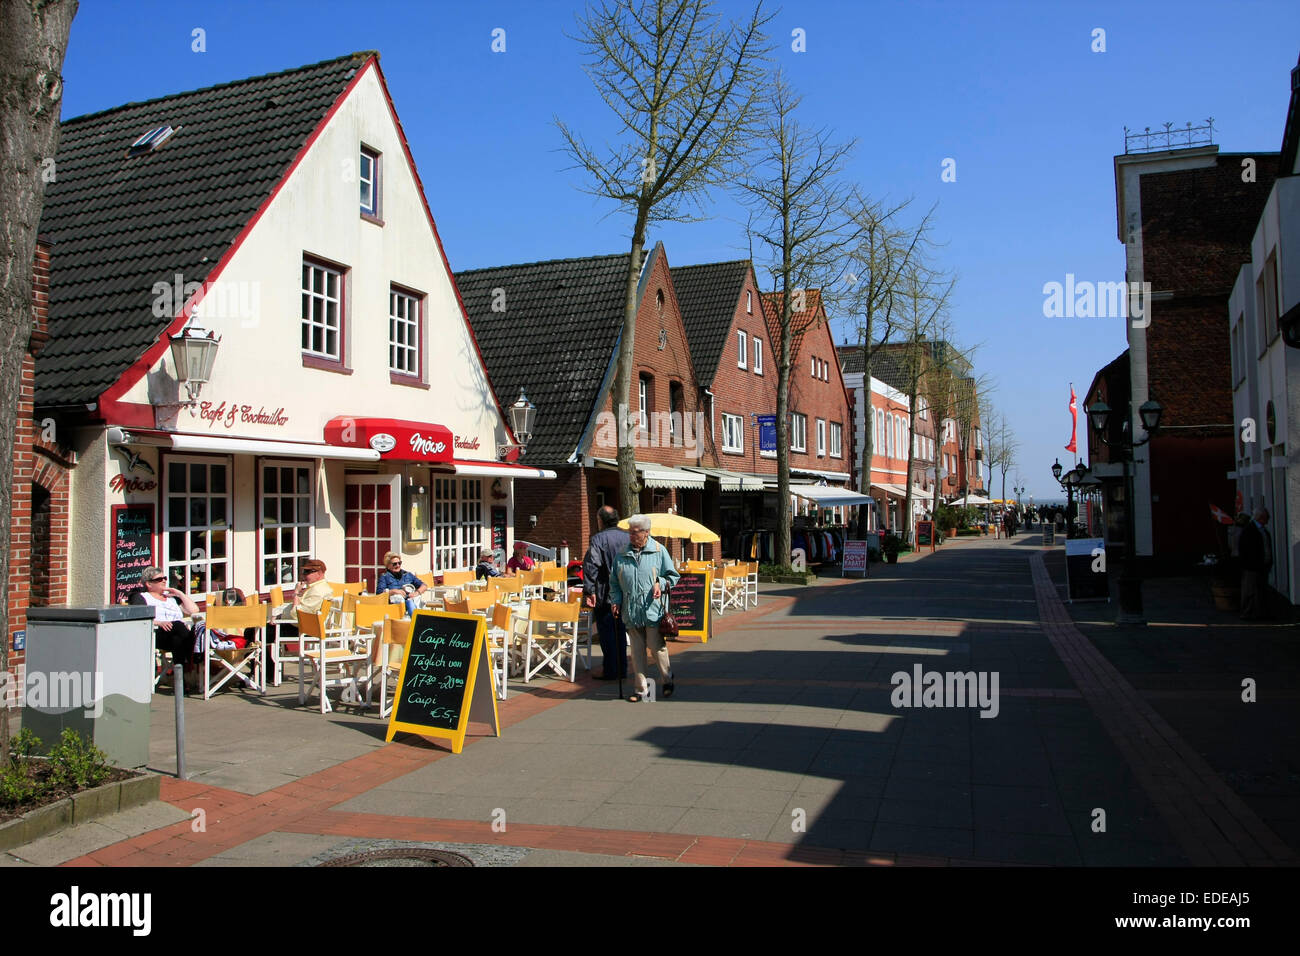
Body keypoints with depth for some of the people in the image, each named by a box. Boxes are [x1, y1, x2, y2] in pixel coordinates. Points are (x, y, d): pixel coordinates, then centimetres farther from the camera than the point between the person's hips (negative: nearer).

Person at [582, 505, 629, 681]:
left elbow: (591, 566, -18)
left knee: (607, 633, 2)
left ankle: (610, 671, 5)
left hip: (605, 594, -5)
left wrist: (589, 591, -16)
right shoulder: (628, 537, 6)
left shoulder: (598, 539, -12)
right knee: (620, 632, 14)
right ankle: (622, 669, 17)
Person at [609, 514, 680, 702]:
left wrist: (661, 584, -11)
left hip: (653, 610, -3)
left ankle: (667, 681, 19)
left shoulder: (659, 551, 1)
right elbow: (614, 581, 18)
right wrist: (616, 601, 6)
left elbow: (673, 575, 7)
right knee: (636, 650, 7)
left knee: (657, 647, -1)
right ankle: (640, 688, 16)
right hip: (630, 611, 3)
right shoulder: (622, 554, 10)